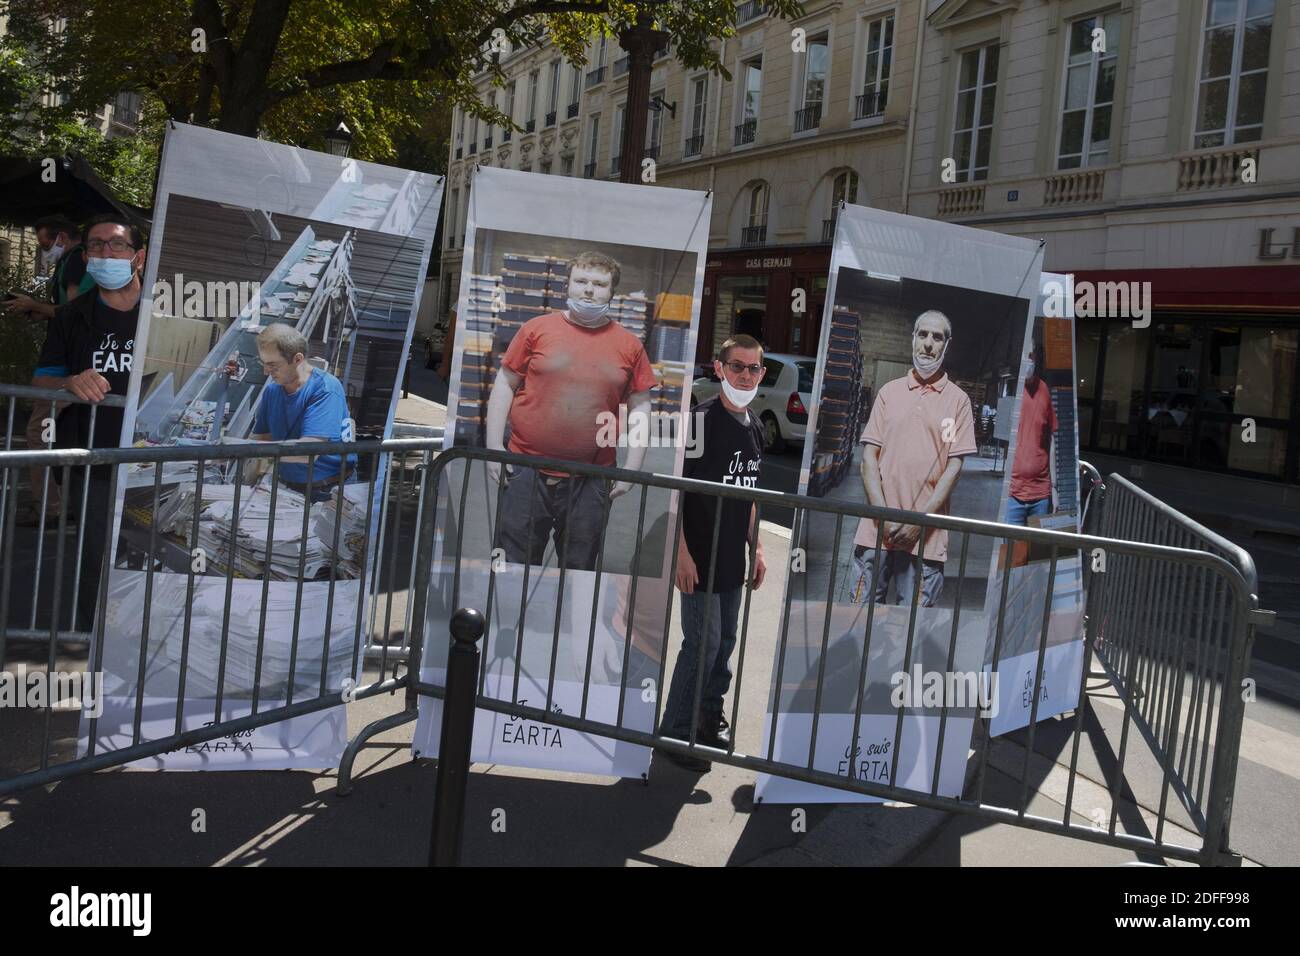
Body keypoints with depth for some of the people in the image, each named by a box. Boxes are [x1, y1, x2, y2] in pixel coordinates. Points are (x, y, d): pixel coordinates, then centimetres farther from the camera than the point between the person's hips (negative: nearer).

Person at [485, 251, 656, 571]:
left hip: (590, 482, 1)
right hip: (526, 472, -1)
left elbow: (639, 406, 9)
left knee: (579, 570, 11)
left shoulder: (629, 345, 5)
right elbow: (505, 384, 6)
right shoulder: (538, 328, 2)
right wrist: (494, 445, -1)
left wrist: (632, 468, 3)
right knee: (513, 569, 5)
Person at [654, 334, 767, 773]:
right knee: (703, 641, -5)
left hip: (733, 558, 7)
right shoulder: (700, 418, -13)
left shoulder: (754, 427, 10)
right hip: (700, 556, -7)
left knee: (725, 641, 16)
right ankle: (675, 731, 8)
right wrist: (682, 551, -19)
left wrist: (756, 549, 17)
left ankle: (709, 716, 32)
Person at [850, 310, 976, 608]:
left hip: (926, 535, -2)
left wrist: (921, 520, -9)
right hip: (878, 528, 2)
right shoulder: (889, 391, 10)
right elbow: (869, 454, 6)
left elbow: (955, 466, -1)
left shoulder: (958, 400, 5)